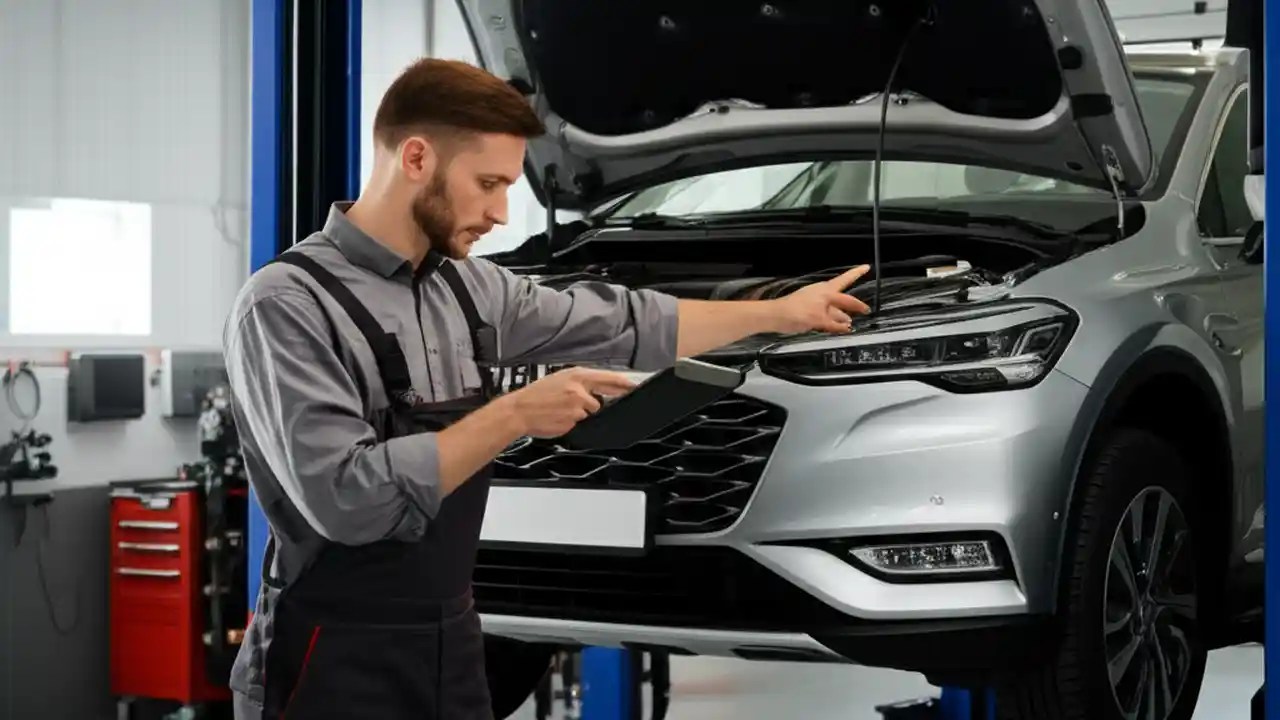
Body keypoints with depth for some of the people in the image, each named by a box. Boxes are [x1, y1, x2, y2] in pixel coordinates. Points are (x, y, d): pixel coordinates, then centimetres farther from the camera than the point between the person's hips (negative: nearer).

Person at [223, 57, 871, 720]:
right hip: (338, 665, -7)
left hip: (451, 646, 7)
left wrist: (779, 313, 25)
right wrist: (513, 416, -22)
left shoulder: (466, 287, 6)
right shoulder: (288, 305, -16)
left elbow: (617, 324, 19)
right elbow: (343, 498, -26)